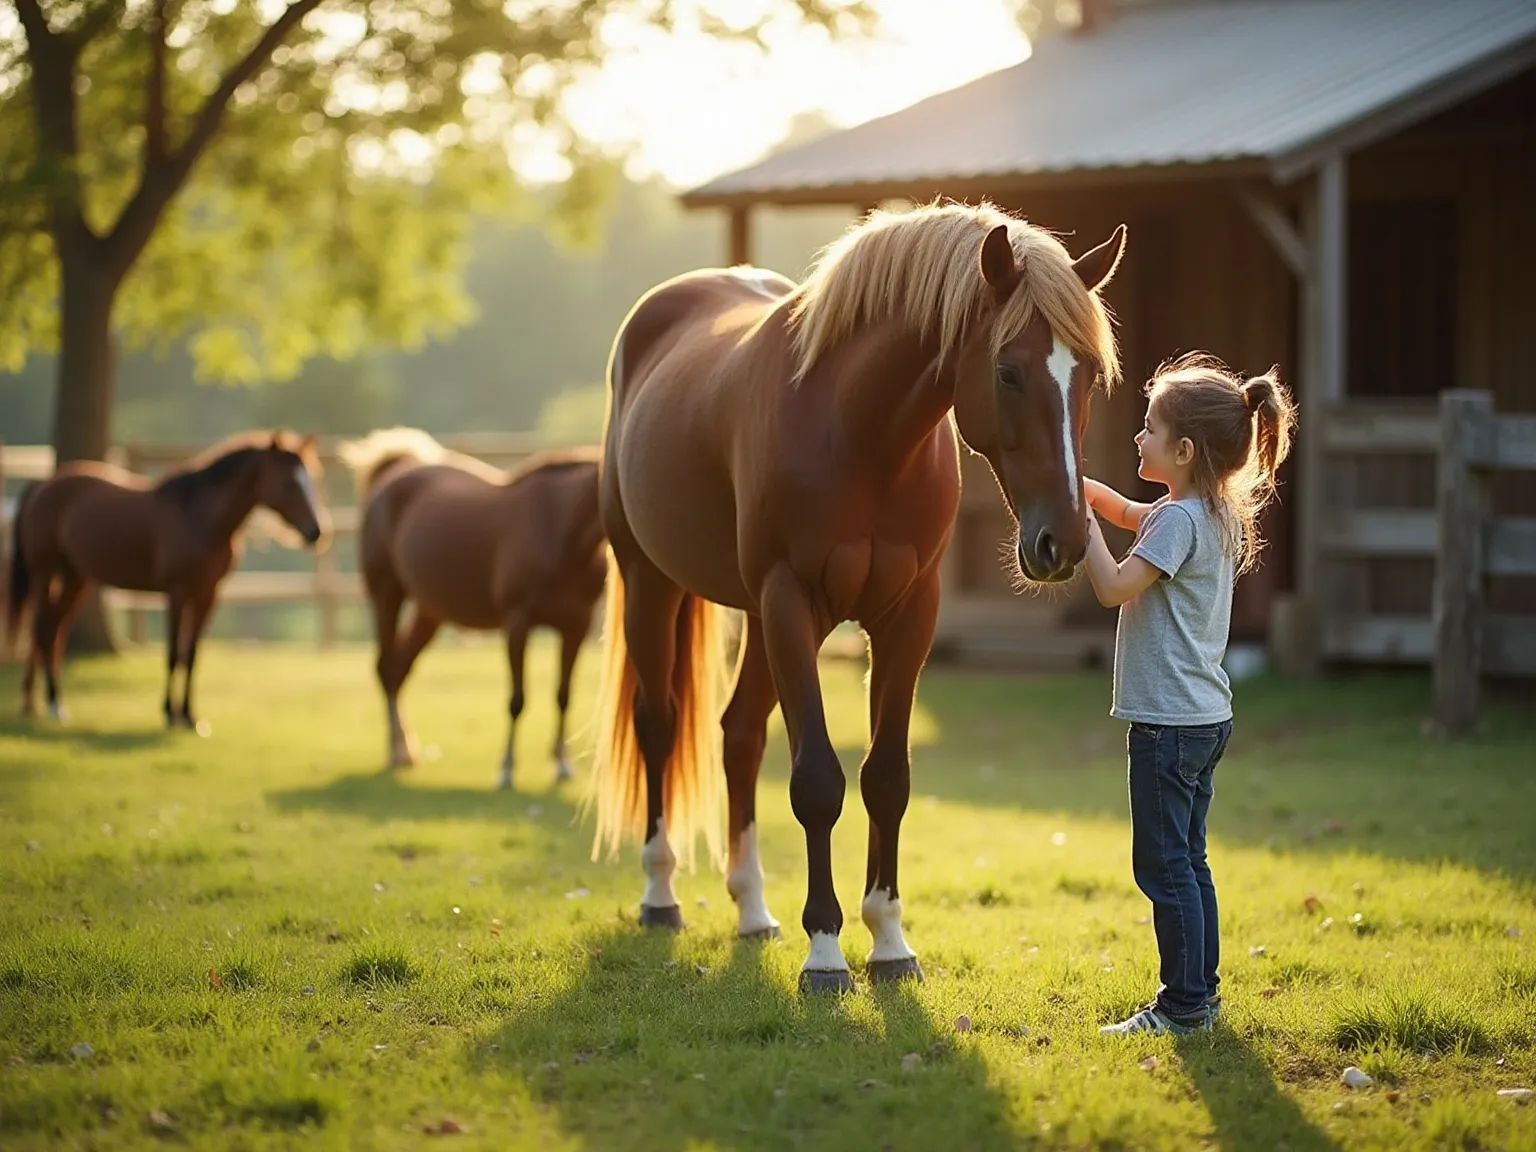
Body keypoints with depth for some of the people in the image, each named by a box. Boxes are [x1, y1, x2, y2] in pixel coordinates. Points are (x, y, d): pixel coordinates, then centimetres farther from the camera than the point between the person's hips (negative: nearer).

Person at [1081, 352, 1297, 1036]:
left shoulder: (1180, 520, -17)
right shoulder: (1219, 514, 11)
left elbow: (1115, 587, -23)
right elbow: (1131, 515, 27)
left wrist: (1082, 523, -14)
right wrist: (1080, 487, 13)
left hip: (1168, 722, -10)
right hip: (1207, 717, 10)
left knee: (1164, 865, -4)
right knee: (1187, 861, 15)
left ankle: (1184, 1005, -1)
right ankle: (1200, 994, 21)